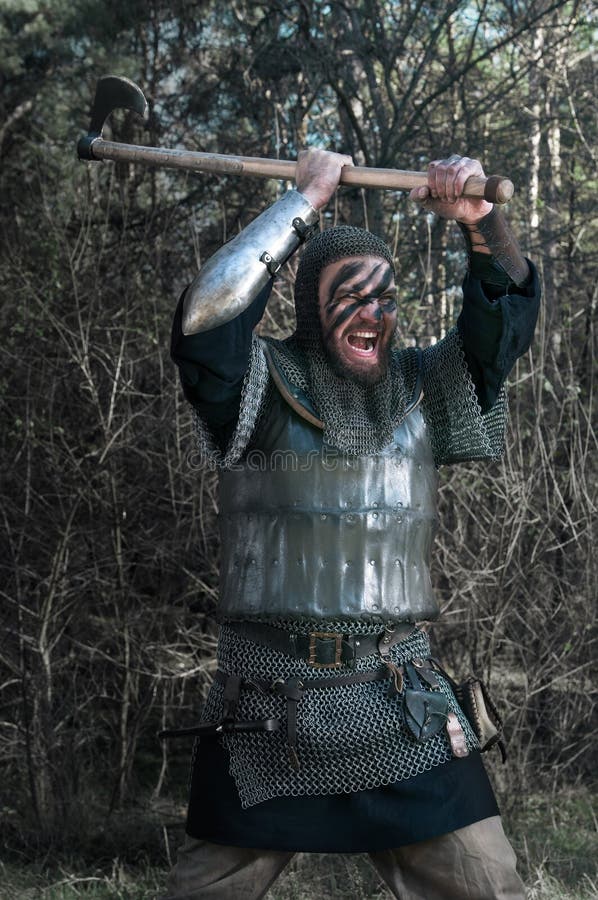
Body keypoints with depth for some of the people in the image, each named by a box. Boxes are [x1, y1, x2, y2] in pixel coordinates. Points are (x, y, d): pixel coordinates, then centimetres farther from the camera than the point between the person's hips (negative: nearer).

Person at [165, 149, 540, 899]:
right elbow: (207, 312, -19)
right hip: (269, 711, -3)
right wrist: (306, 198, -12)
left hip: (406, 711, 3)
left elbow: (507, 315, 7)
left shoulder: (421, 389, 9)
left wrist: (481, 222, -12)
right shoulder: (264, 388, -2)